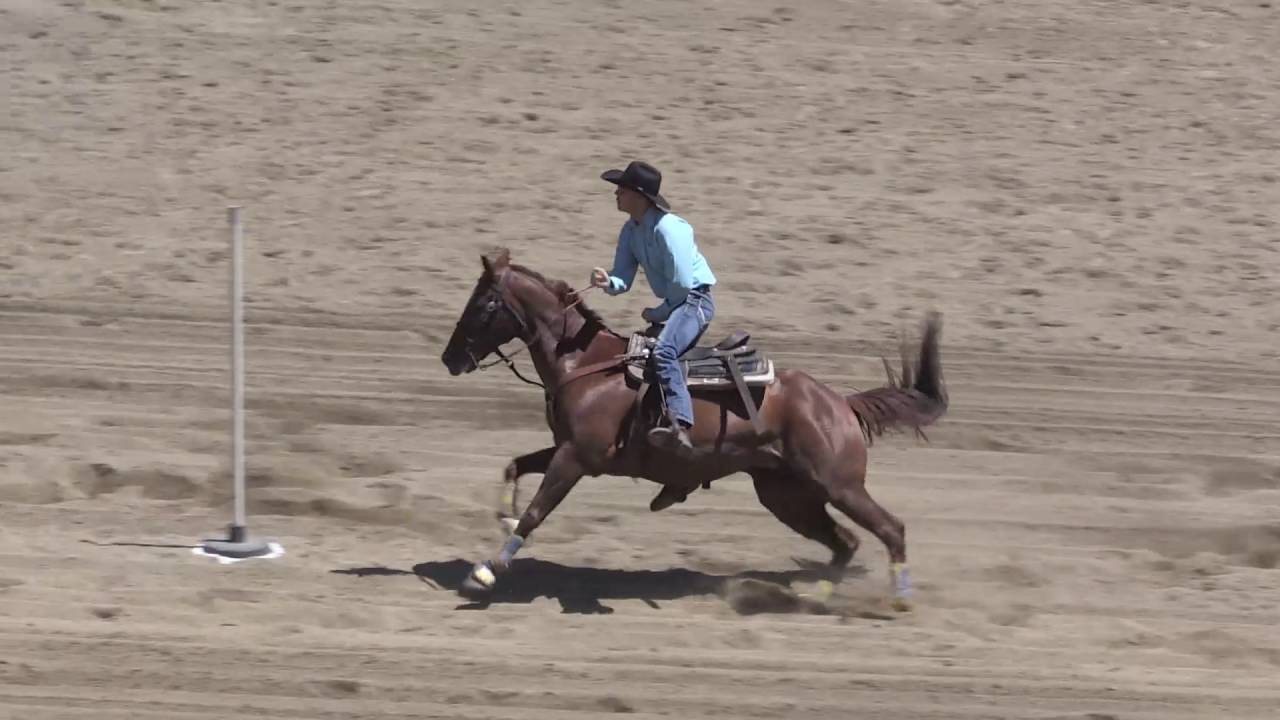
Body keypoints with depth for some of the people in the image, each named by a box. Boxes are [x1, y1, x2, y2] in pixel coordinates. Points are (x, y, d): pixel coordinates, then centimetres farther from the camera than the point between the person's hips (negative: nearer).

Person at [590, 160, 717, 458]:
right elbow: (624, 278, 8)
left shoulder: (668, 228, -20)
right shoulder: (630, 231, 7)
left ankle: (679, 427, -48)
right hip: (672, 306, 11)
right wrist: (608, 282, -15)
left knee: (662, 351, -35)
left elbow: (682, 283, -22)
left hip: (695, 301, -11)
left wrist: (658, 313, -10)